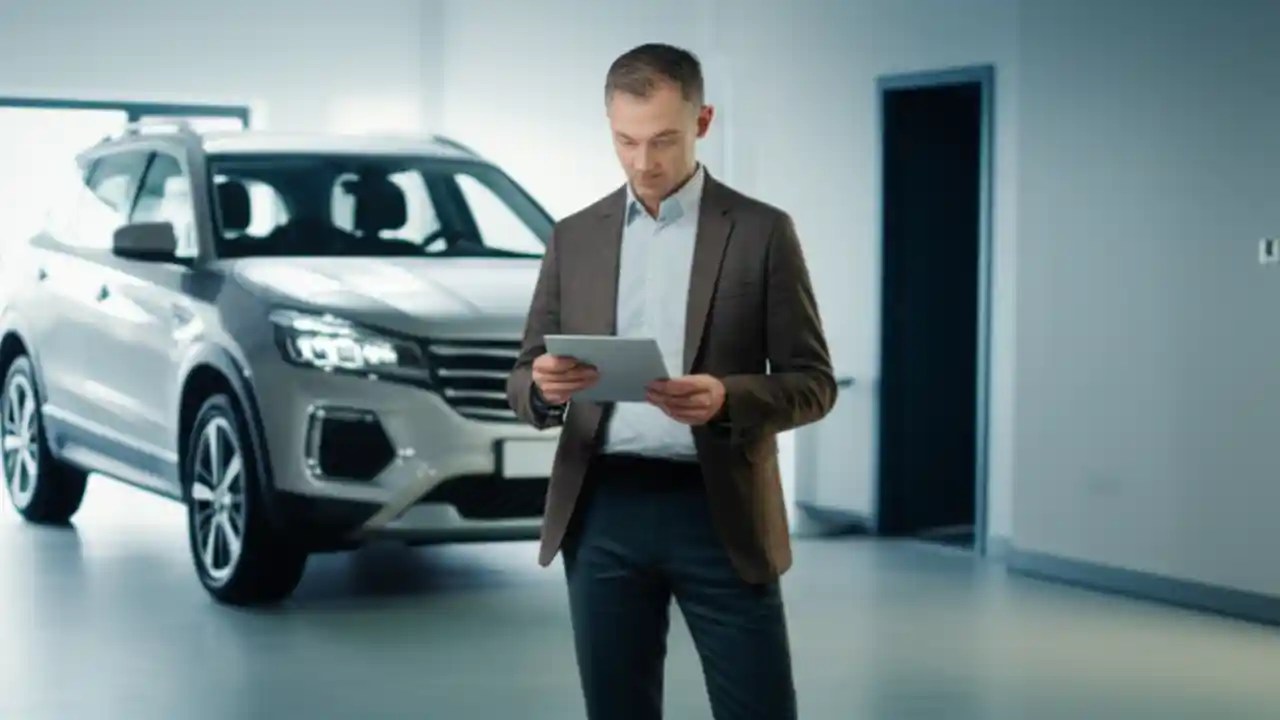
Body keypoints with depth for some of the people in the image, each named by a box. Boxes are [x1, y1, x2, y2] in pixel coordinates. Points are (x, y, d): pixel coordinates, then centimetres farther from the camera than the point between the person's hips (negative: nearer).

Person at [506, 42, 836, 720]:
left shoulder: (762, 232, 1)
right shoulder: (574, 237, 10)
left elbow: (813, 383, 0)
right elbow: (523, 382, 10)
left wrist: (727, 399, -20)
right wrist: (545, 386, -15)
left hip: (719, 512, -2)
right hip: (603, 513, 3)